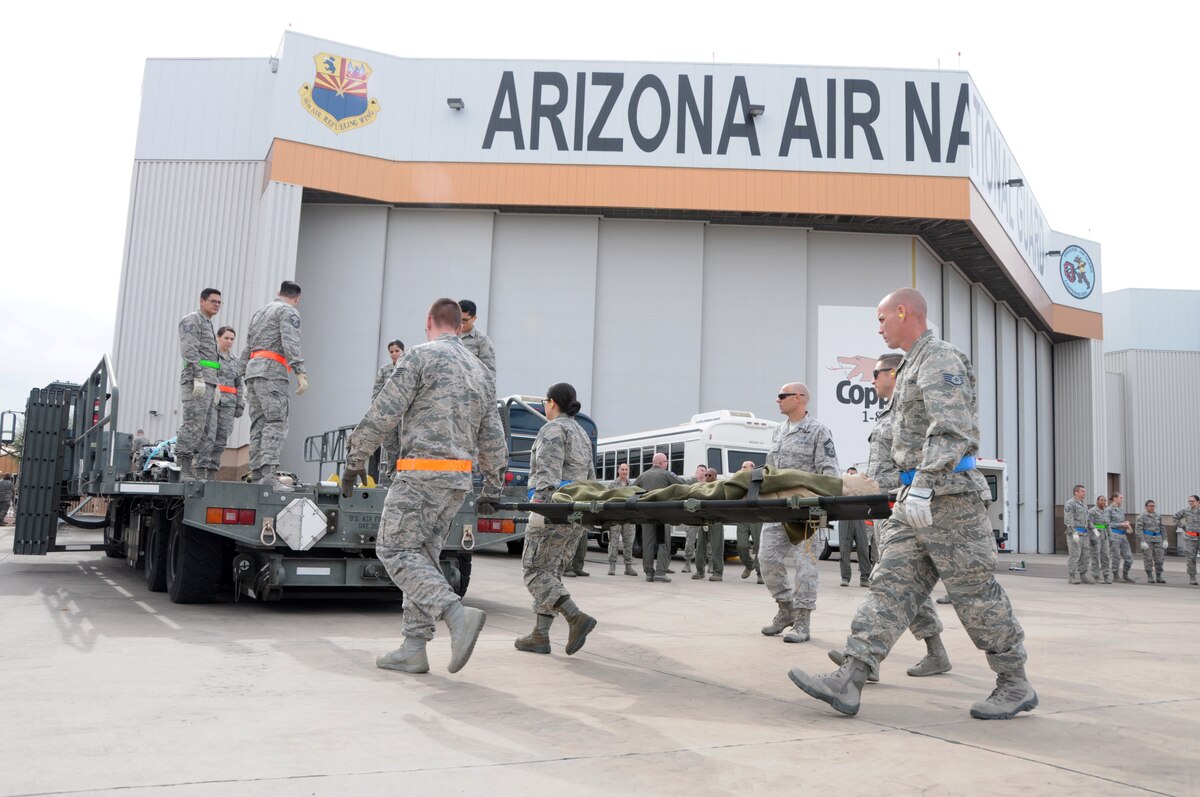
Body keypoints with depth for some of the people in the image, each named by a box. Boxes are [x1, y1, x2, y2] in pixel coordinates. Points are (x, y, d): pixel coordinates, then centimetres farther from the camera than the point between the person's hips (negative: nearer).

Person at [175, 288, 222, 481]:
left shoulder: (208, 326, 28)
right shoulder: (192, 319, -2)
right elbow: (189, 350, -14)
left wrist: (214, 388, 21)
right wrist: (198, 378, -24)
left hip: (207, 382, 9)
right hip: (195, 380, -9)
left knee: (208, 431, 1)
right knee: (194, 425, -15)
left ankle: (195, 472, -1)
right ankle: (184, 471, -16)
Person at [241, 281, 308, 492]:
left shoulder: (259, 313, 28)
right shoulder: (288, 311, 2)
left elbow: (247, 349, 27)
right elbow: (290, 343, -14)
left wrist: (246, 376, 28)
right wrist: (300, 373, -21)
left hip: (252, 370, 9)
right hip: (272, 370, -9)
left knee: (259, 423, 5)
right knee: (276, 422, -15)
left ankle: (257, 474, -1)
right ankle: (268, 474, -27)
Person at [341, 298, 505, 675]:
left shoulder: (421, 356, -4)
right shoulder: (481, 372, 17)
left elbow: (384, 412, -9)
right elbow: (492, 439, 18)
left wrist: (355, 459, -1)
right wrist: (492, 488, 25)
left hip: (421, 472, -7)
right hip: (459, 478, 7)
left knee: (395, 550, -4)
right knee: (423, 555, 11)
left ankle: (457, 613, -21)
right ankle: (413, 649, 9)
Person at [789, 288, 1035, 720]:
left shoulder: (940, 359, -10)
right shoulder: (913, 364, 21)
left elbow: (951, 429, -22)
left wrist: (924, 484, -29)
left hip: (946, 493, -10)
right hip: (917, 496, 10)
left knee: (975, 592, -1)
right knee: (890, 585, 1)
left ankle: (1016, 685, 13)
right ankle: (849, 680, -3)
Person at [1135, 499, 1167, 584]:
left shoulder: (1158, 516, 10)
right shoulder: (1141, 517, -5)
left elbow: (1162, 529, 14)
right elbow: (1138, 530, -10)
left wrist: (1164, 540, 6)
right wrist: (1142, 542, -18)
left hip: (1157, 539, 4)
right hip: (1146, 539, -4)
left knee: (1159, 558, 0)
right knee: (1148, 558, -4)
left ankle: (1159, 577, 6)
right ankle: (1149, 577, 1)